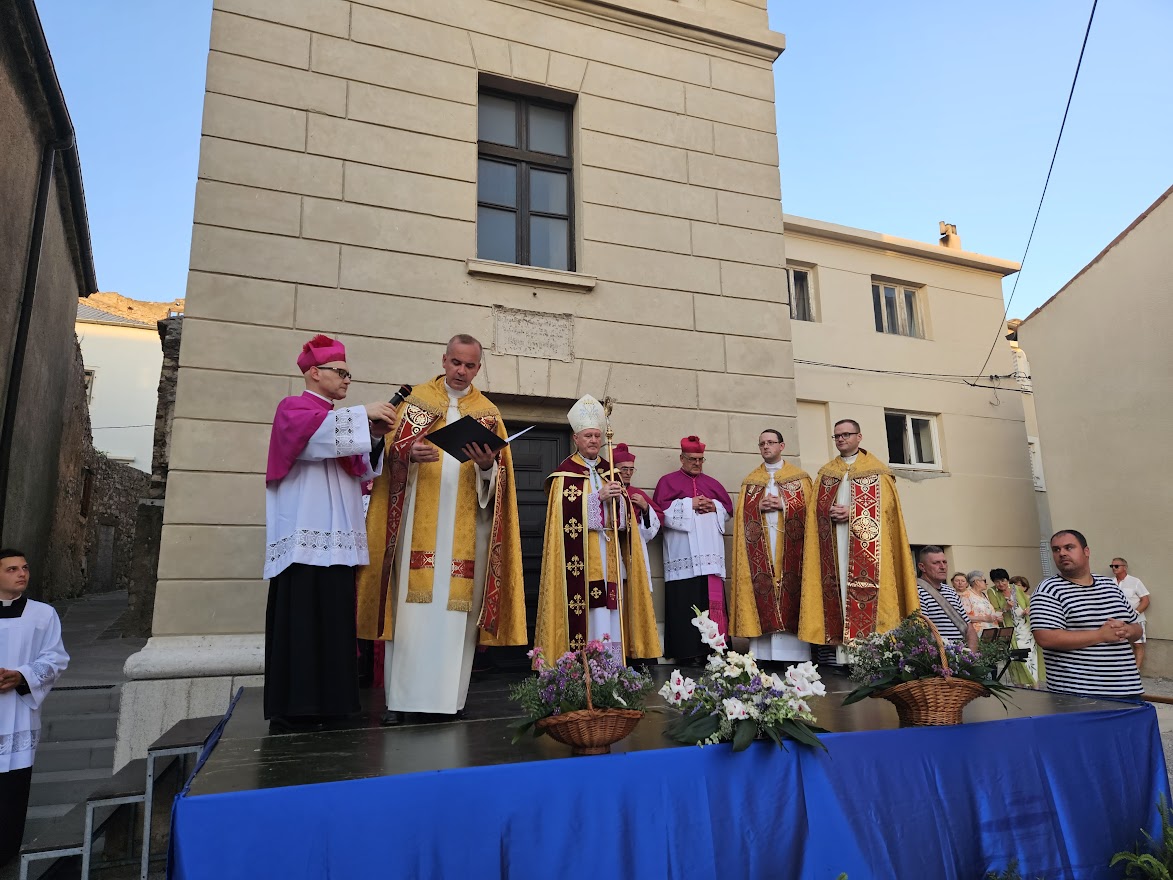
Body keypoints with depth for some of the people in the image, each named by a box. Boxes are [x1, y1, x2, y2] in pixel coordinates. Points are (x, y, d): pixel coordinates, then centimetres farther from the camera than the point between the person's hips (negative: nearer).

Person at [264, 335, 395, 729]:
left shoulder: (339, 420, 23)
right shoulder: (293, 408, 1)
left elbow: (360, 471, 15)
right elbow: (313, 432, -23)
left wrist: (373, 438, -2)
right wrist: (363, 414, -21)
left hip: (337, 538, 8)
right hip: (305, 537, -8)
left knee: (332, 619, 7)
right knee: (302, 619, -9)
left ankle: (326, 702, 12)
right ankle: (293, 709, -4)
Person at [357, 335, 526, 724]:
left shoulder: (488, 413, 11)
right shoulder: (415, 399, 10)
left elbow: (500, 475, 5)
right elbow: (391, 450, 3)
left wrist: (487, 465, -17)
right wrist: (410, 454, -18)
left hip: (465, 529, 1)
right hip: (418, 524, -1)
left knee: (458, 608, 1)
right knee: (411, 605, -3)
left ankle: (450, 695, 9)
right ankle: (401, 697, 3)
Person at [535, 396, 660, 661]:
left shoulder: (609, 470, 17)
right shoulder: (566, 473, 1)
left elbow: (627, 511, 13)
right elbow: (566, 509, -11)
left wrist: (618, 497, -9)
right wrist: (599, 496, -18)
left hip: (611, 557, 5)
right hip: (581, 557, -5)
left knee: (613, 609, 3)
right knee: (588, 613, -10)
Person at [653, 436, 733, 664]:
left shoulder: (711, 483, 23)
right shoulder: (668, 481, 9)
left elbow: (728, 507, 18)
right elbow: (662, 508, -5)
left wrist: (714, 507, -2)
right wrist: (690, 504, -8)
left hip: (710, 554, 4)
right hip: (684, 556, -4)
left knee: (712, 600, -1)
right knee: (685, 601, -9)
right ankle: (687, 651, -6)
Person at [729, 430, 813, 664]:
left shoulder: (799, 478, 11)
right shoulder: (750, 481, 16)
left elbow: (808, 508, 2)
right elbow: (742, 514, 10)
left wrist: (784, 505, -12)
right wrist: (759, 507, -9)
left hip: (789, 546, -1)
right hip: (760, 548, 2)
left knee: (791, 592, -7)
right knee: (761, 590, -5)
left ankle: (793, 650, -4)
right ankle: (763, 652, -3)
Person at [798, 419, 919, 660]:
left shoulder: (876, 469, 8)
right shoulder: (825, 472, 19)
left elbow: (885, 504, -4)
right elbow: (816, 507, 11)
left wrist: (852, 513, -15)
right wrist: (831, 512, -11)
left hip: (866, 546, -3)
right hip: (834, 546, 3)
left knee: (865, 592, -10)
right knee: (838, 590, -3)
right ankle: (843, 656, -3)